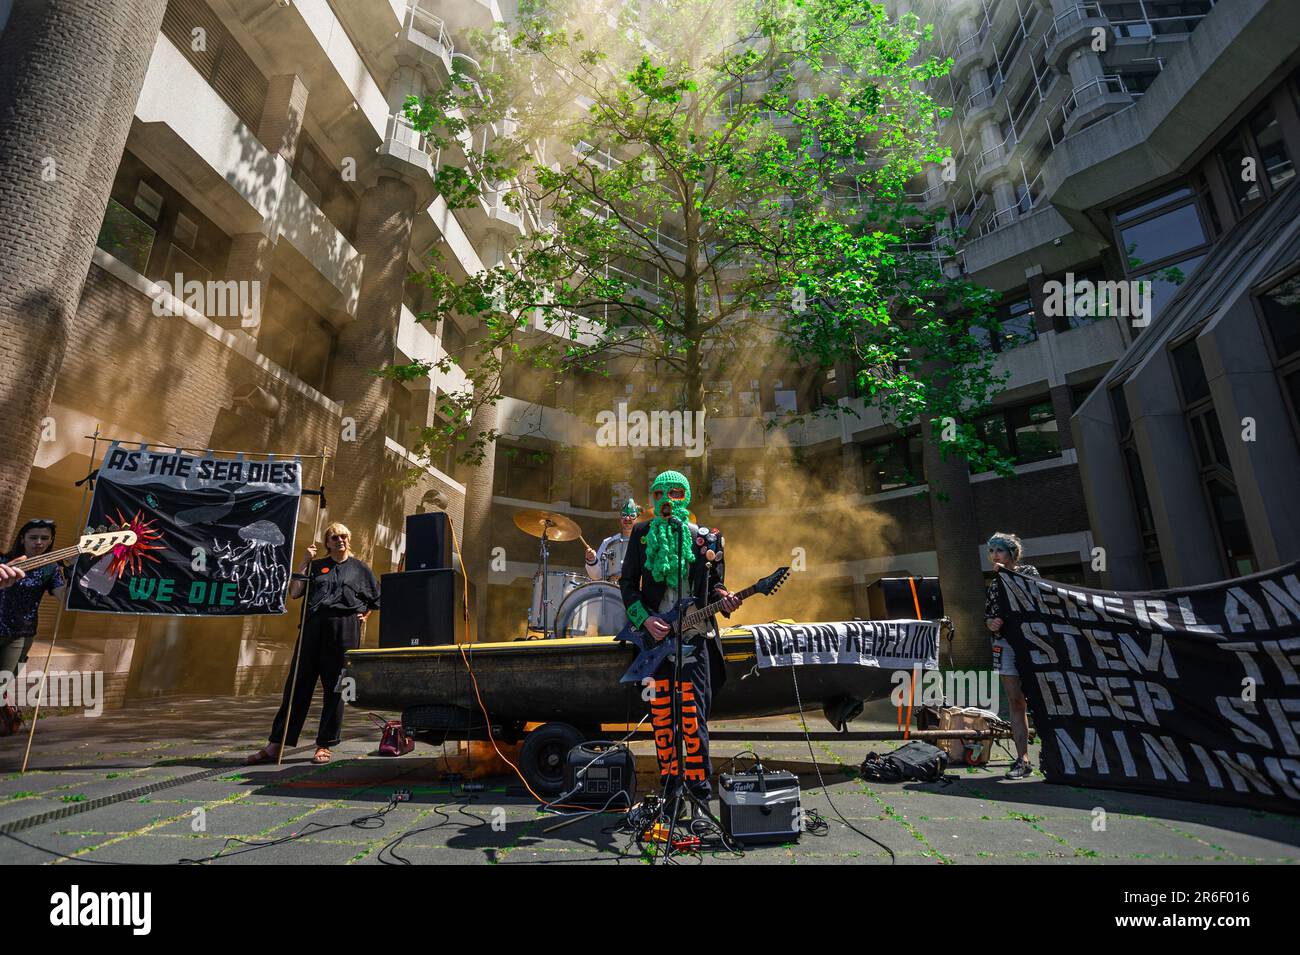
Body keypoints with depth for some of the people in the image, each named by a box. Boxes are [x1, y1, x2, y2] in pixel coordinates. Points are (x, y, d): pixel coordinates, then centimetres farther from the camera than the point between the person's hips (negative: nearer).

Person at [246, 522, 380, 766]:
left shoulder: (359, 568, 13)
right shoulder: (317, 566, 16)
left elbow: (377, 598, 21)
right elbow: (294, 593, 5)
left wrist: (364, 616, 7)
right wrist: (306, 563, 4)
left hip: (344, 629, -2)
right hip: (314, 627, 2)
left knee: (334, 688, 1)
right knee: (298, 683, 2)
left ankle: (324, 745, 9)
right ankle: (276, 745, 8)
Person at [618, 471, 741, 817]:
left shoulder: (707, 538, 6)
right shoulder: (642, 533, 5)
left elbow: (714, 583, 14)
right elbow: (627, 583, 5)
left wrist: (723, 599, -9)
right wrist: (645, 619, -9)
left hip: (694, 634, 0)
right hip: (654, 634, 1)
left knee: (693, 710, -1)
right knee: (661, 711, 7)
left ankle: (698, 779, 13)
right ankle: (670, 775, 22)